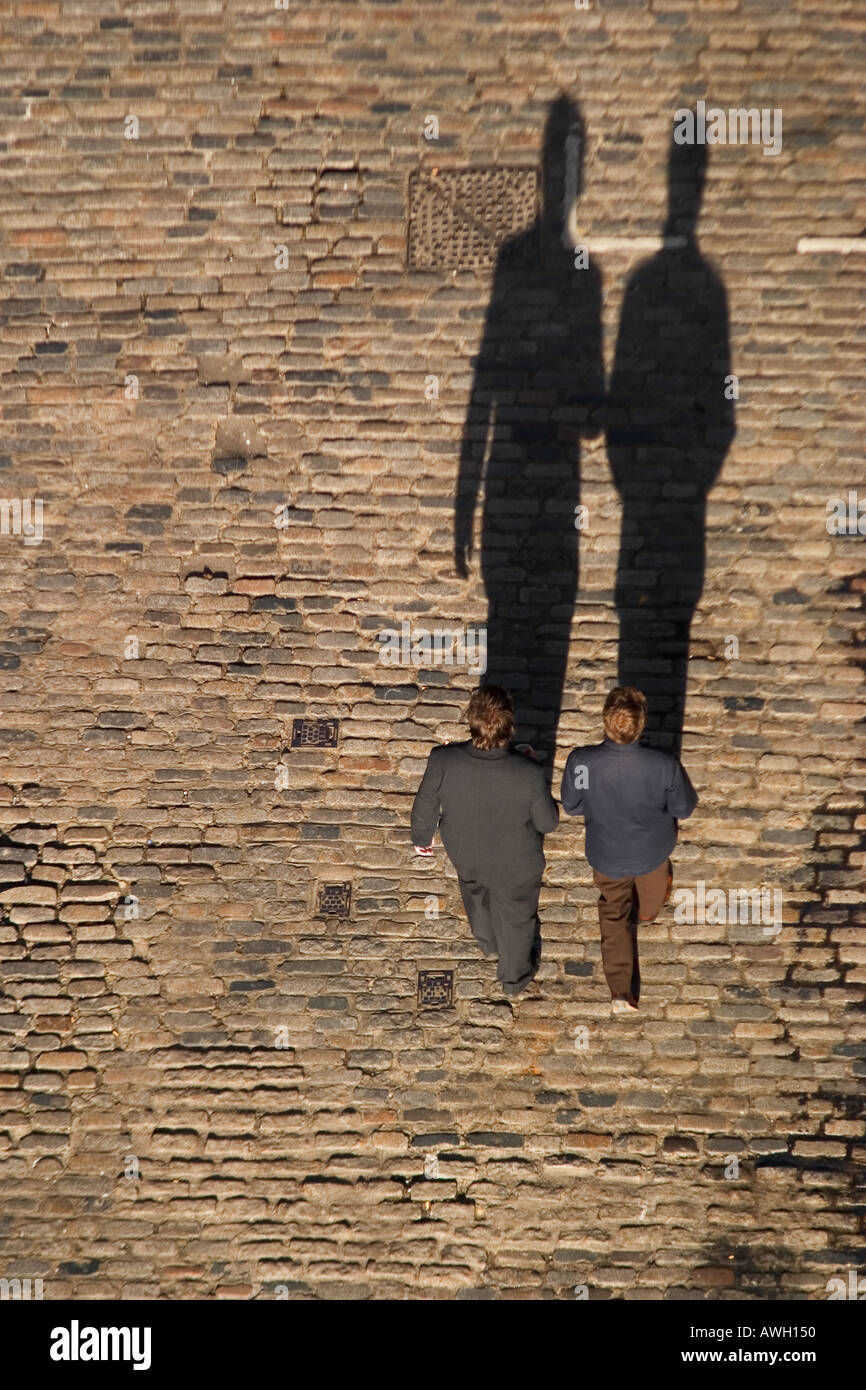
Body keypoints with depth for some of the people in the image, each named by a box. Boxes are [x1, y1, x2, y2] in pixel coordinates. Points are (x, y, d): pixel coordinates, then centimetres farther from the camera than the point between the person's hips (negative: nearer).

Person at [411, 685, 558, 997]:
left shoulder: (442, 762, -35)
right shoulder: (528, 775, -39)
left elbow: (424, 808, -15)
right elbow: (548, 823, -19)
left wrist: (421, 837, 7)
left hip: (465, 856, 2)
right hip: (515, 866, -2)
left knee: (476, 894, 38)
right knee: (516, 919, 30)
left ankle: (487, 942, 69)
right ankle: (514, 977, 58)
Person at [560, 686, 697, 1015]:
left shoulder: (580, 762, -35)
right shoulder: (664, 764, -36)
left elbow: (572, 806, -14)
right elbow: (684, 808, -17)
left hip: (607, 854, -1)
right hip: (652, 850, 1)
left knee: (614, 916, 27)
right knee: (653, 880, 38)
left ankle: (621, 993, 29)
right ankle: (649, 911, 72)